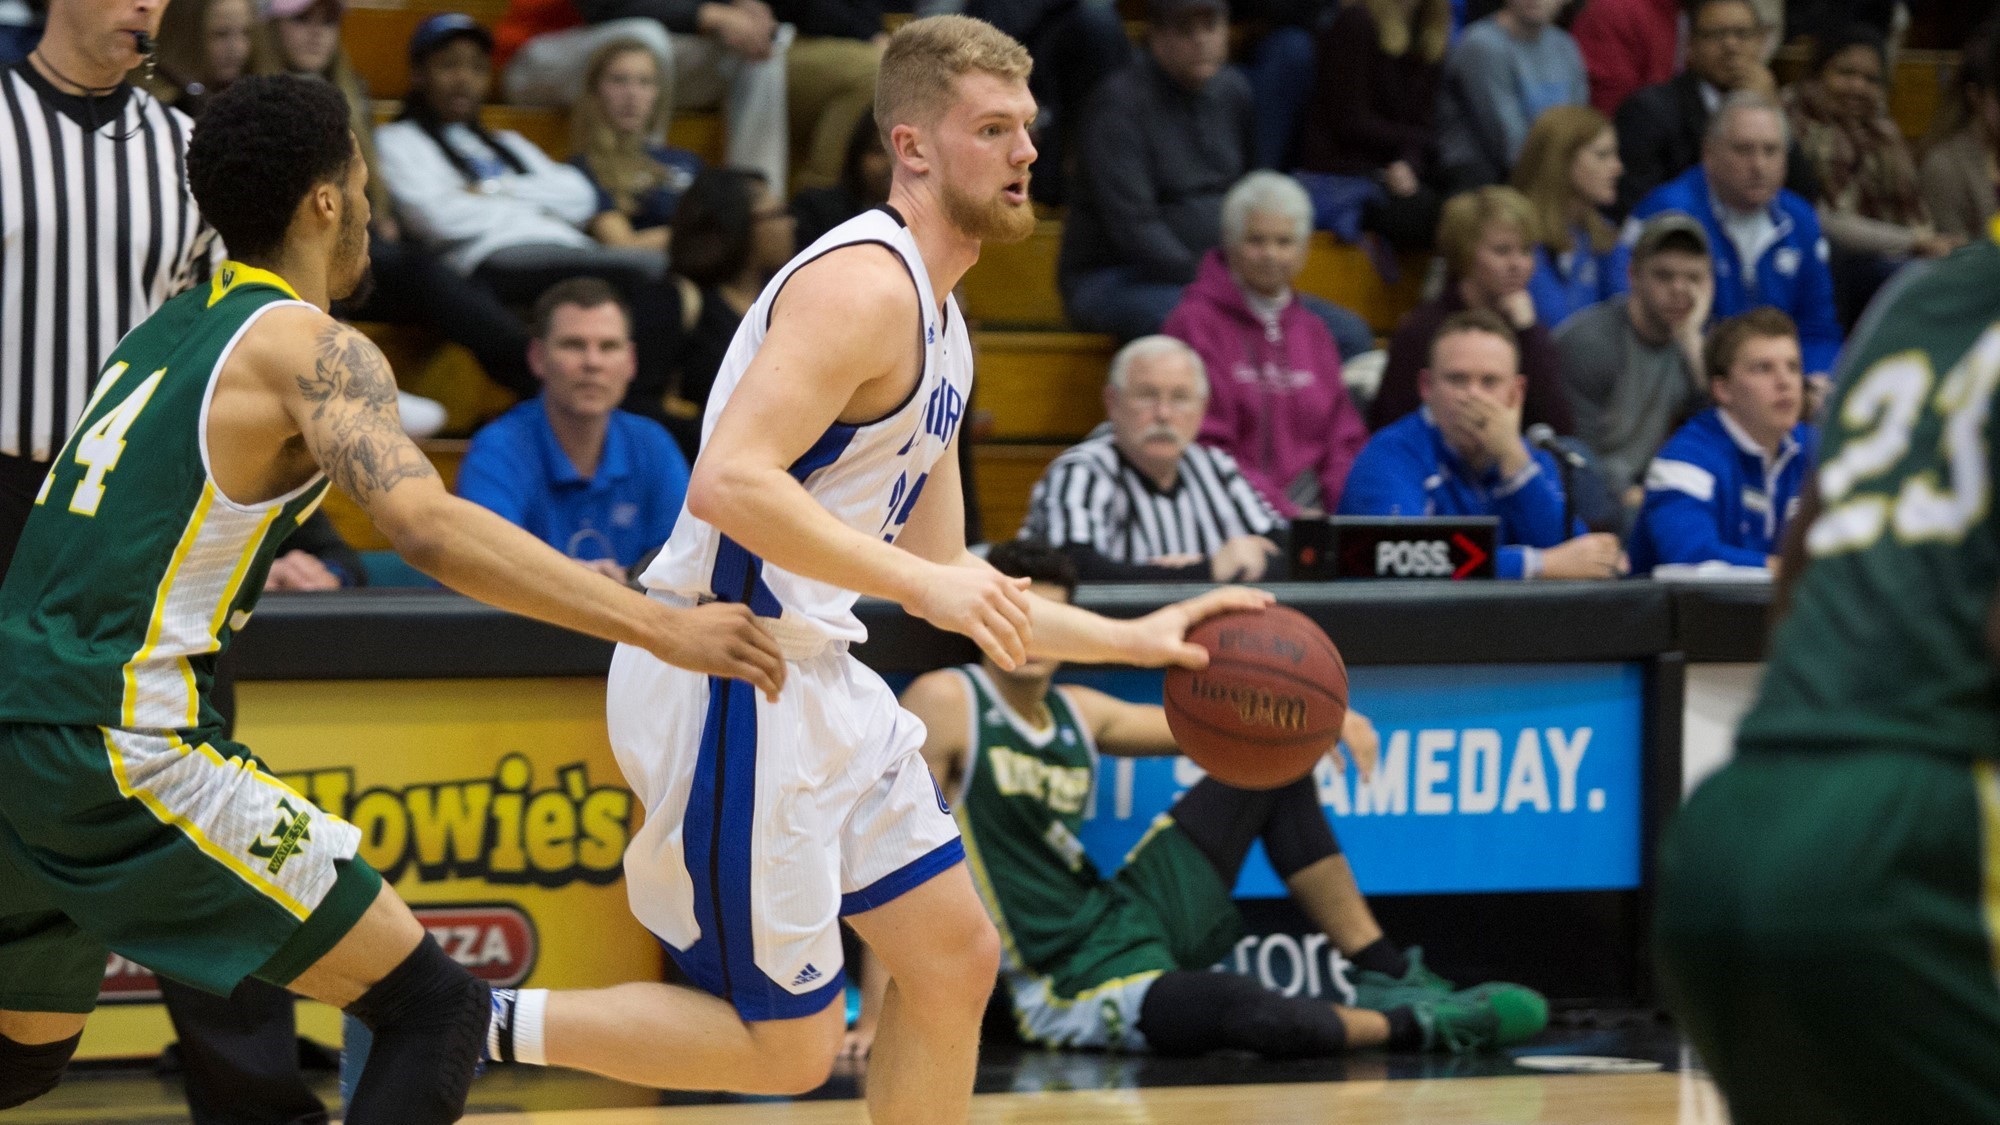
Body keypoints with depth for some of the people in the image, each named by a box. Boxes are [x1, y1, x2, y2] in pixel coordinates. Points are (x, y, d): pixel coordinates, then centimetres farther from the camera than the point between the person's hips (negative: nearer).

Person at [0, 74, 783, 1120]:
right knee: (434, 1009, -4)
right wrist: (659, 627, -24)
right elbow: (426, 525, -22)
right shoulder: (312, 348, -6)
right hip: (118, 747, -9)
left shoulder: (168, 329, 19)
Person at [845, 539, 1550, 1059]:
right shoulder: (945, 702, -11)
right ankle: (1417, 1027, -14)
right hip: (1072, 987, -9)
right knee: (1237, 1011, -40)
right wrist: (876, 1019, -21)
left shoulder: (1076, 712, 10)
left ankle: (1391, 978, 10)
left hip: (1130, 917, 9)